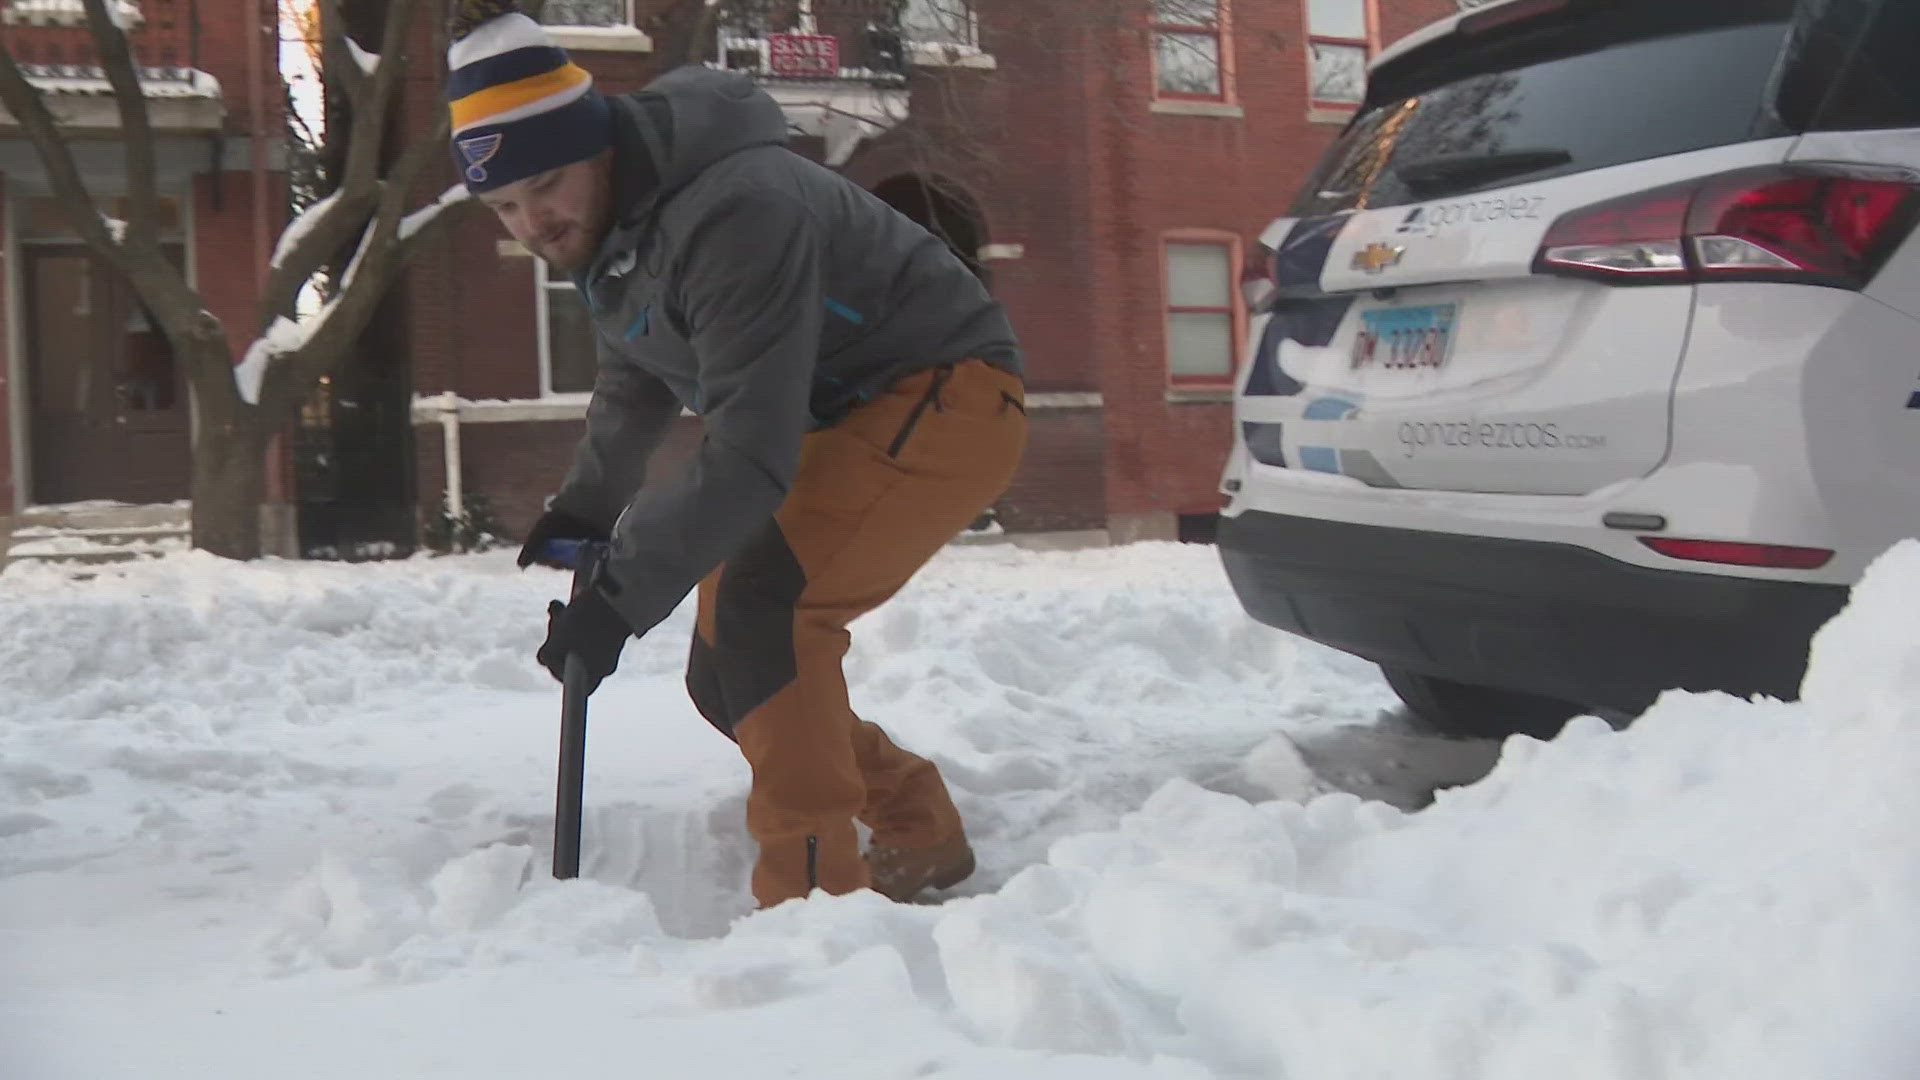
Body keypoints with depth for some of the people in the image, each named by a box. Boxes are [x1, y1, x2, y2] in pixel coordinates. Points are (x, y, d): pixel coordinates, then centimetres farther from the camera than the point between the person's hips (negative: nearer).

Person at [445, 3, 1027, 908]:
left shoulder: (733, 213, -30)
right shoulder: (602, 229, 1)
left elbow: (751, 450, -33)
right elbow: (634, 382, 21)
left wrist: (622, 594, -33)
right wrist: (586, 505, 13)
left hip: (945, 396, -10)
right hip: (835, 422, 10)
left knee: (761, 606, -29)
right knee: (725, 678, 7)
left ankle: (813, 892, -21)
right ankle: (919, 841, 25)